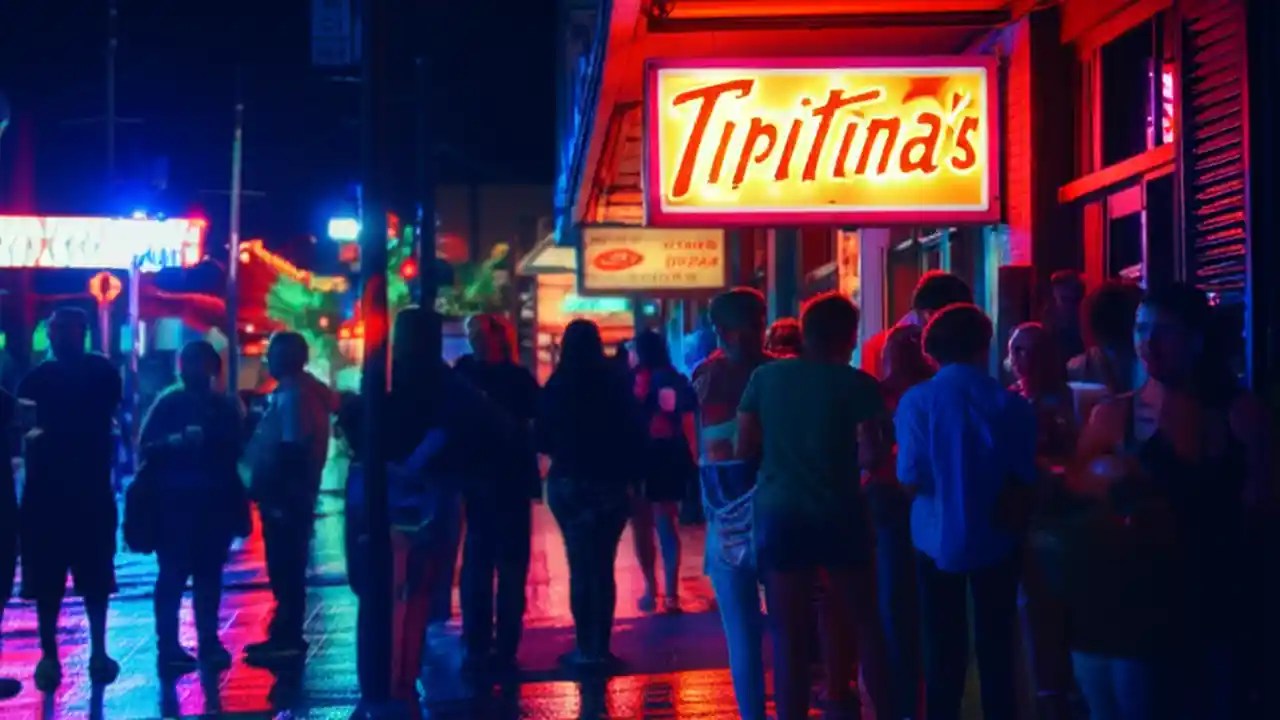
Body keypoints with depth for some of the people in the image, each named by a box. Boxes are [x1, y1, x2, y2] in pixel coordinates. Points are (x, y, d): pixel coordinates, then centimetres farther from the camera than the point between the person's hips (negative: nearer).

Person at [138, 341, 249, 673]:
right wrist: (177, 441, -27)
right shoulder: (168, 402, -2)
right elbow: (147, 447, -9)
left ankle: (209, 642, 13)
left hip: (214, 503, 4)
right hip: (176, 503, -4)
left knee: (209, 573, 7)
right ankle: (168, 646, -2)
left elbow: (234, 449, 16)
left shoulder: (225, 406, 11)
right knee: (173, 574, -4)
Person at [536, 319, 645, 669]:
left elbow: (542, 441, 1)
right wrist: (632, 476, 4)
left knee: (580, 565, 5)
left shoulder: (556, 386, -5)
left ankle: (588, 648, 5)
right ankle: (599, 647, 5)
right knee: (602, 565, 6)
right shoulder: (616, 382, -5)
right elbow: (636, 434, -4)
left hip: (568, 484, 0)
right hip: (610, 484, 0)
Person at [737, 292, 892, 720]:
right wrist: (842, 454, 10)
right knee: (864, 622, 15)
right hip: (838, 516, -1)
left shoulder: (765, 377, 4)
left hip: (779, 516, 2)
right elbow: (871, 457, -12)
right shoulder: (857, 384, -4)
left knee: (788, 636, 5)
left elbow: (744, 448, 4)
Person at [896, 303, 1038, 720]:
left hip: (938, 539, -1)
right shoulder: (1011, 403, -8)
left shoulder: (917, 401, -12)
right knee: (996, 647, 12)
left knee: (944, 651, 11)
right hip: (995, 539, 1)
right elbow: (1024, 479, -5)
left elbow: (910, 480, -14)